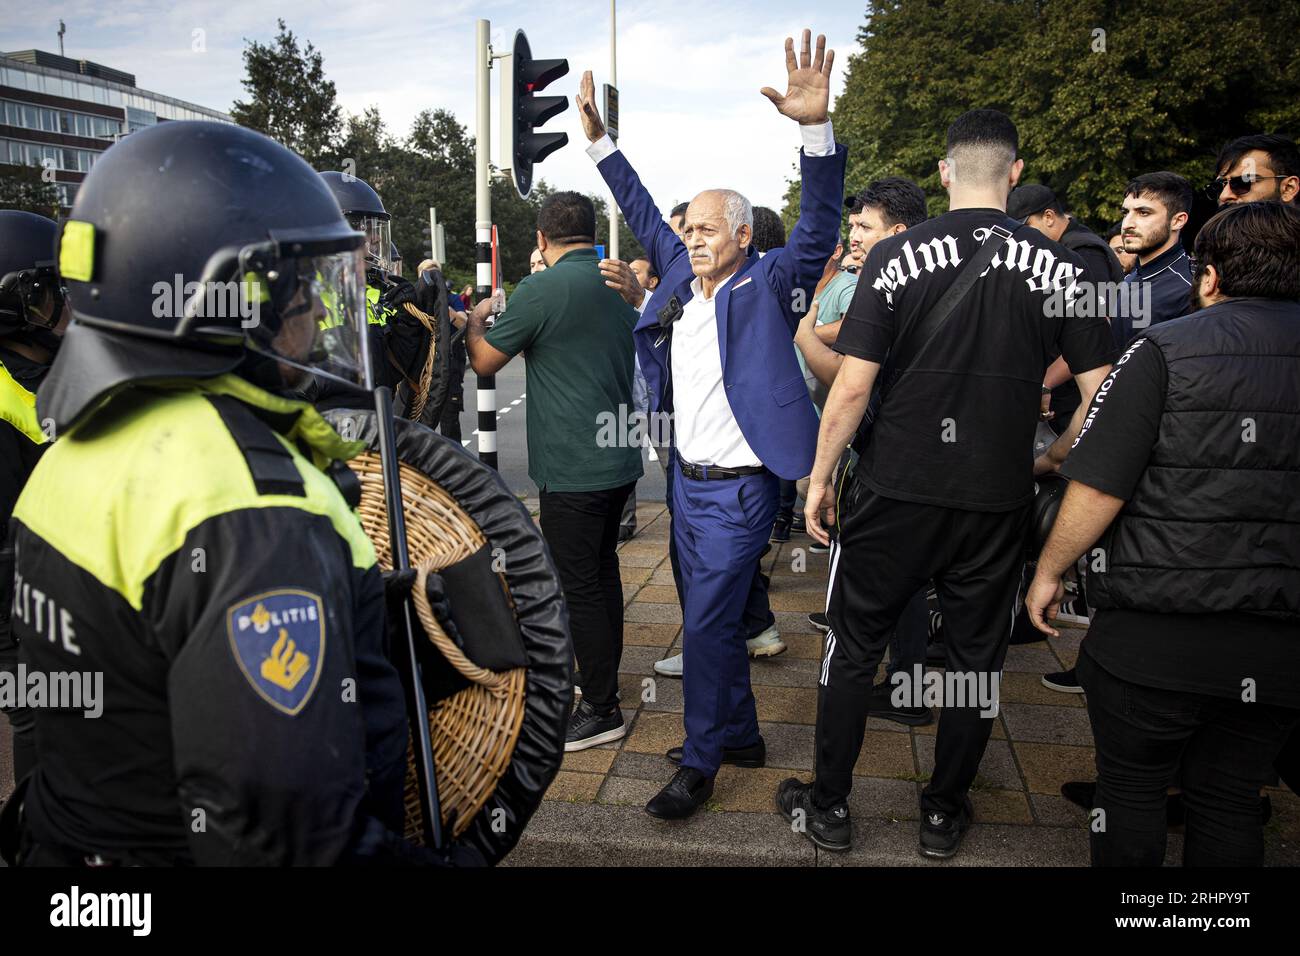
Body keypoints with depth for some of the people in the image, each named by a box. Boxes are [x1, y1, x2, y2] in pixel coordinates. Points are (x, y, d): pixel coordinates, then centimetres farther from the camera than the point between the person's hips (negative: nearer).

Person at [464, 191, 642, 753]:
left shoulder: (540, 290, -15)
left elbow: (484, 362, -3)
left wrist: (475, 322, 17)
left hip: (573, 467, -8)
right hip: (620, 458, 8)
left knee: (579, 586, 1)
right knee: (602, 568, 20)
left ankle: (602, 710, 10)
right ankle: (600, 675, 36)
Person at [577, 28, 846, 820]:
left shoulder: (766, 286, -10)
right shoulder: (681, 278, 8)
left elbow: (819, 229, -23)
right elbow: (644, 215, 19)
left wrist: (817, 129, -37)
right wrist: (600, 140, 19)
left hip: (739, 489, -7)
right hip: (689, 480, 8)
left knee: (707, 623, -4)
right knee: (714, 618, 17)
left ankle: (699, 766, 12)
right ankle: (741, 735, 34)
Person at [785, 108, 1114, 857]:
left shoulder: (897, 256, -8)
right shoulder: (1058, 266, -2)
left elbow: (852, 386, -11)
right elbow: (1103, 390, -2)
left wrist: (820, 478, -1)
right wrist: (1053, 459, 14)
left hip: (896, 490, -2)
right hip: (999, 499, 2)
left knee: (854, 650, 14)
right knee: (977, 659, 17)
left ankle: (830, 807, 26)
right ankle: (945, 814, 32)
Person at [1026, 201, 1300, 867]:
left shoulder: (1164, 350, -10)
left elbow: (1099, 488, -15)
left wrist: (1048, 572, -1)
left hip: (1156, 633, -4)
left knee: (1132, 792, 13)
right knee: (1228, 801, 19)